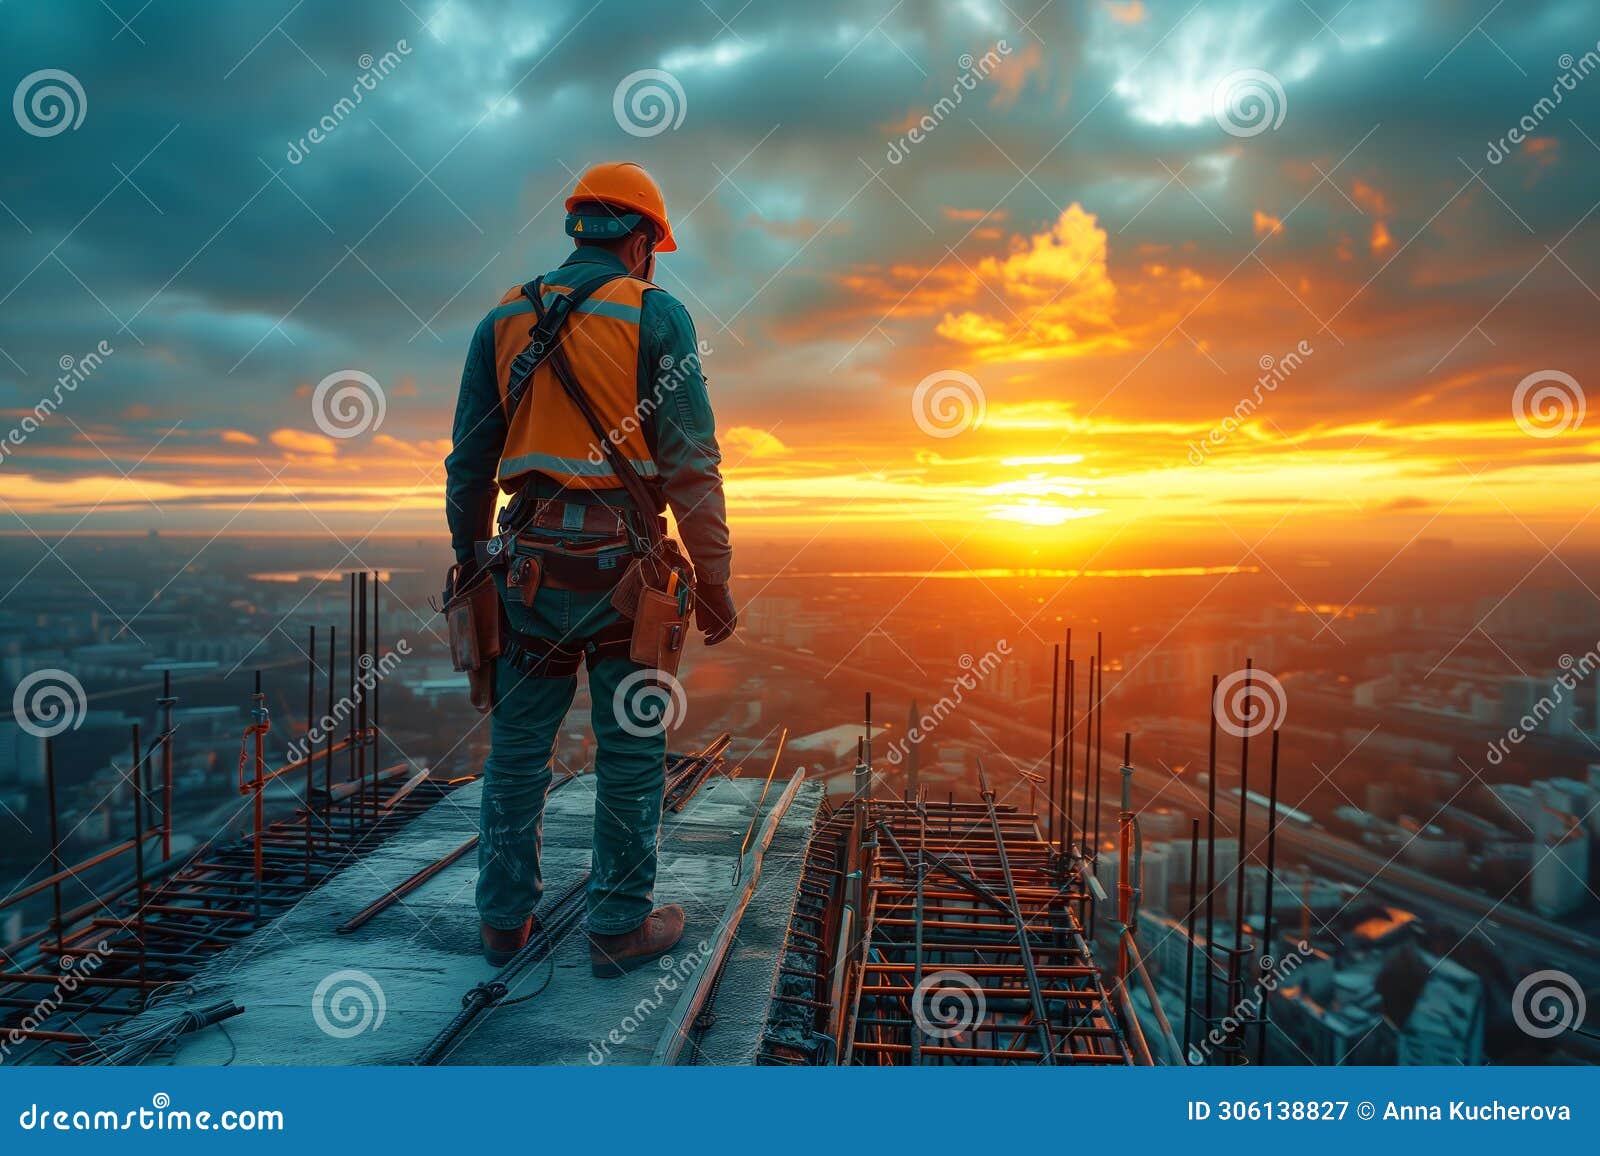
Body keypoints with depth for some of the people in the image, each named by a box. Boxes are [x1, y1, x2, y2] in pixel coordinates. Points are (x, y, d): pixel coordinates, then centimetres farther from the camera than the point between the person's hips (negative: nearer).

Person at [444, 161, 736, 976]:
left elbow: (469, 463, 12)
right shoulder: (655, 314, -2)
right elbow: (691, 460, -9)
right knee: (630, 748, 7)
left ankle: (505, 918, 24)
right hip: (621, 559, -4)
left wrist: (469, 561, 20)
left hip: (530, 561, 4)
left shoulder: (505, 319, 12)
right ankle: (620, 925, 16)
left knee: (517, 746, 14)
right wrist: (712, 579, -5)